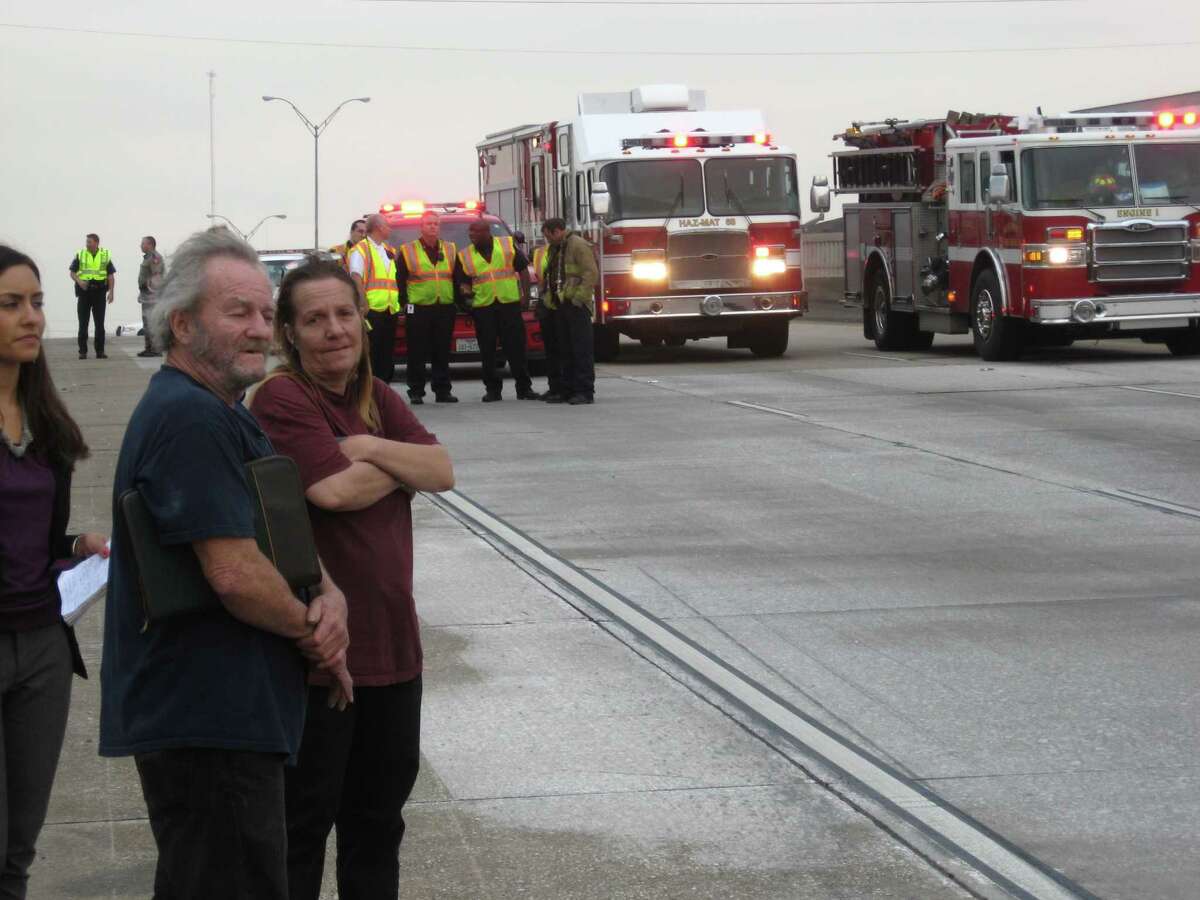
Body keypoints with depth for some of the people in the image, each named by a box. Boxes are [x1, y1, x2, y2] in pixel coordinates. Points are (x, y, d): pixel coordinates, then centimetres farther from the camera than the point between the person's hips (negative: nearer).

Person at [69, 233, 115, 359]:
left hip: (99, 292, 0)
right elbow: (72, 272, 4)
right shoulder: (80, 255, 4)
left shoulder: (105, 256, 5)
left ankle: (100, 351, 8)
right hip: (84, 291, 0)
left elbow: (111, 276, 5)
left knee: (99, 323, 3)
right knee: (83, 323, -1)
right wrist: (79, 281, -16)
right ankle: (82, 351, 3)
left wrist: (111, 292, -5)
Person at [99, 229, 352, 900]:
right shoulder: (190, 419, -18)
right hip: (205, 723, -11)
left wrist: (330, 594, -3)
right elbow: (234, 572, -24)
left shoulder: (228, 415, 17)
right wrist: (314, 632, -7)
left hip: (235, 713, 11)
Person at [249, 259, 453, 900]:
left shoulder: (376, 398, 12)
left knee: (379, 820, 17)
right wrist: (404, 466, -5)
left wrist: (370, 449, -14)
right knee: (305, 822, 2)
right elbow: (335, 490, -23)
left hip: (391, 642, 8)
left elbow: (442, 473, 1)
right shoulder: (282, 399, -12)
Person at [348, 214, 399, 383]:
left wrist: (398, 303, 13)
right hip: (372, 310, -8)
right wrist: (363, 304, -23)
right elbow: (356, 278, -14)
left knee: (387, 355, 9)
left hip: (389, 311, 8)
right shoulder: (361, 249, -4)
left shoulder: (389, 251, 20)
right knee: (370, 355, -7)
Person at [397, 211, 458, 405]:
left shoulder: (450, 250, 14)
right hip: (418, 309, -3)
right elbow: (399, 280, 4)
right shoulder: (407, 251, 4)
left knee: (442, 353, 6)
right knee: (417, 354, -2)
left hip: (445, 309, 3)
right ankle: (416, 392, 2)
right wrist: (404, 303, -4)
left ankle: (443, 390, 11)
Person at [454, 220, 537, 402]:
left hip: (510, 303, -1)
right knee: (487, 351, 0)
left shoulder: (507, 245, 6)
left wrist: (525, 294, 1)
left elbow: (523, 270, 9)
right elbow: (462, 282, 8)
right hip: (482, 307, 1)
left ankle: (524, 387, 6)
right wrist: (466, 290, -15)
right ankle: (492, 389, 7)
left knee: (516, 346, -1)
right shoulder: (464, 255, 9)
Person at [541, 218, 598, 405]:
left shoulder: (578, 245, -9)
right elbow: (550, 277, 27)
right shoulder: (556, 249, 20)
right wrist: (548, 298, 16)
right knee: (565, 350, 11)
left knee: (582, 349, -8)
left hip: (576, 305, -10)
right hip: (561, 305, 10)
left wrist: (579, 297, -21)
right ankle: (568, 390, 15)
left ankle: (585, 391, -9)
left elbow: (591, 273, -17)